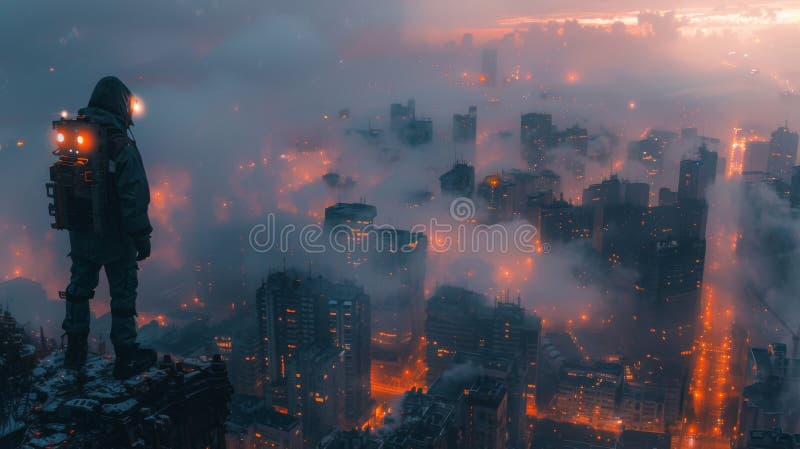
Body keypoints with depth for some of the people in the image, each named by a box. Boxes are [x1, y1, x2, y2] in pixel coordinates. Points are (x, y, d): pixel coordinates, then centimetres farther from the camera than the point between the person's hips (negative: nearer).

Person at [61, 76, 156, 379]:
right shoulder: (121, 147, -19)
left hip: (80, 237, 6)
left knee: (79, 289, 20)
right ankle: (126, 358, 16)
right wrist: (142, 237, -14)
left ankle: (75, 352, 32)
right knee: (123, 294, 7)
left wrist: (72, 224, 18)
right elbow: (134, 198, -21)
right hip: (115, 239, -6)